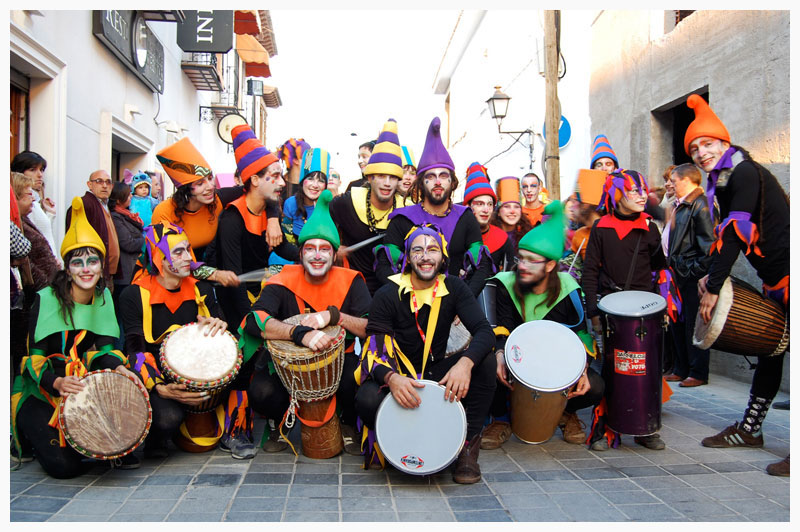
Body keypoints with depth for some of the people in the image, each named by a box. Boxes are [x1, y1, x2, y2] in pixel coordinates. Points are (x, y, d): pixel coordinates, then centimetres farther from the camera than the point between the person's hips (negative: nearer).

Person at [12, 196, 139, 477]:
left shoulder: (103, 297, 3)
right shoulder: (46, 299, -12)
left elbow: (103, 348, -1)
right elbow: (34, 358, -14)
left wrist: (118, 367, -24)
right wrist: (56, 383, -35)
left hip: (84, 388, 4)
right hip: (40, 393, -4)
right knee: (64, 464, -21)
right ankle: (33, 434, 13)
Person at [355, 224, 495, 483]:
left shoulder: (454, 288, -4)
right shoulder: (387, 294, -10)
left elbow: (484, 331, -16)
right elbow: (374, 348, -16)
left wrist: (465, 363, -38)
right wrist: (391, 378, -39)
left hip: (438, 374, 2)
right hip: (398, 376, -2)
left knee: (486, 361, -23)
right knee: (367, 400, -34)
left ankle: (468, 444, -12)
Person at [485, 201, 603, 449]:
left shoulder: (567, 289, -12)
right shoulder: (505, 285, -13)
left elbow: (580, 332, -7)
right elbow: (502, 328, -16)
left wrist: (582, 368, -24)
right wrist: (500, 354, -38)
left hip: (558, 359, 1)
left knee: (594, 388, -25)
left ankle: (567, 411, 14)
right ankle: (500, 418, -1)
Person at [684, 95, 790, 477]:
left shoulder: (745, 173, -16)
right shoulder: (724, 182, 13)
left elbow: (738, 232, -23)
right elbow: (726, 235, 16)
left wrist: (714, 287, -22)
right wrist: (710, 275, 3)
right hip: (777, 279, 10)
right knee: (770, 352, 15)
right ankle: (750, 429, 26)